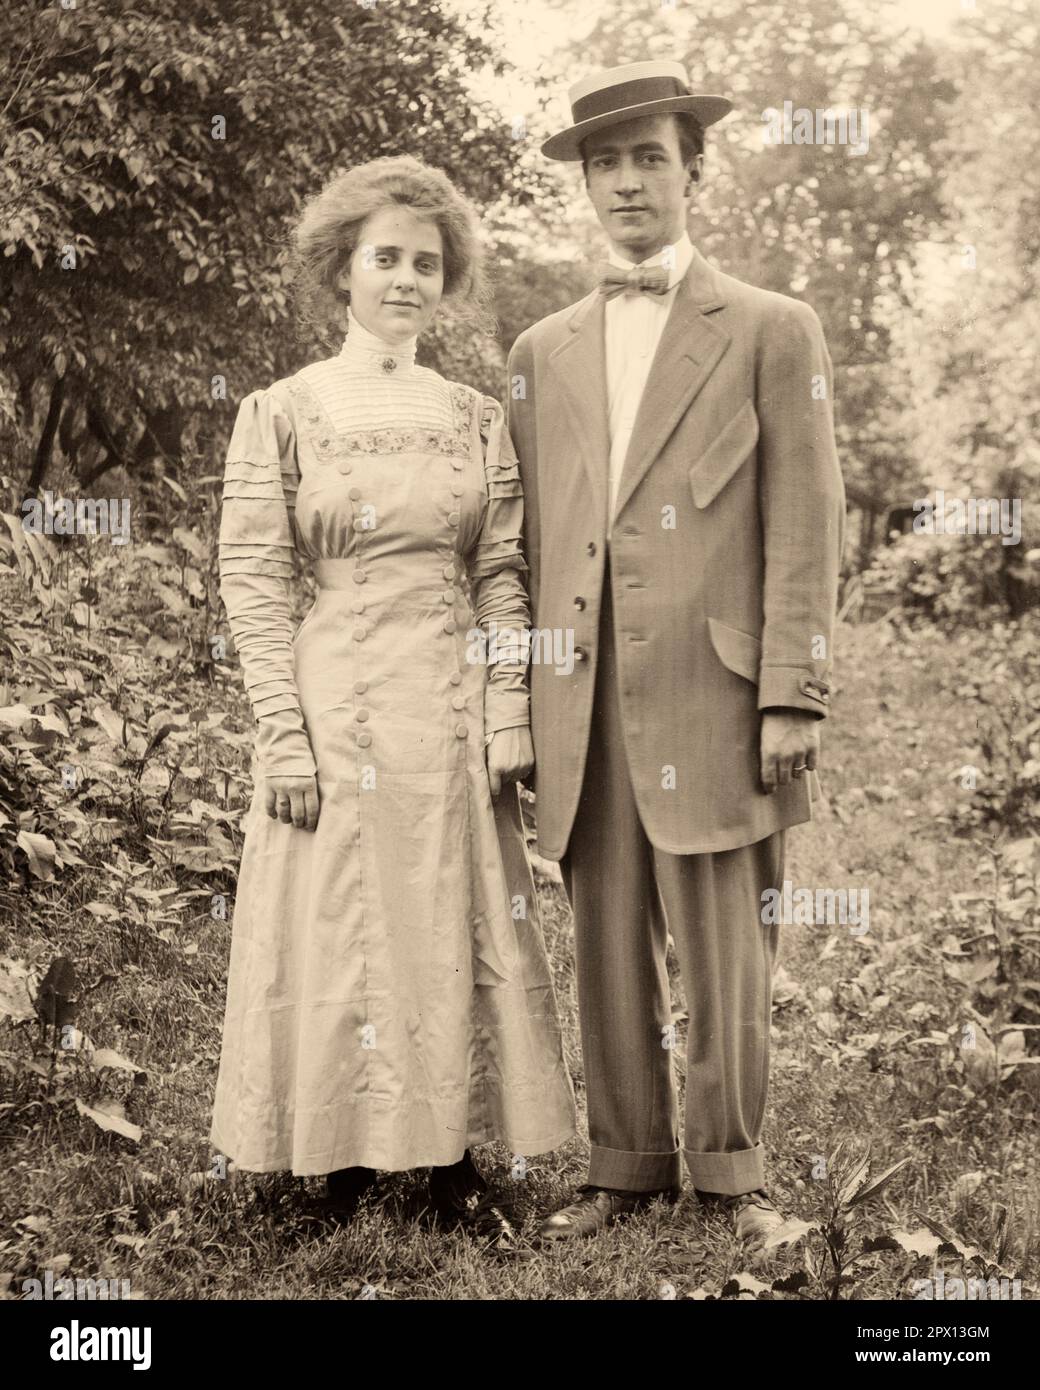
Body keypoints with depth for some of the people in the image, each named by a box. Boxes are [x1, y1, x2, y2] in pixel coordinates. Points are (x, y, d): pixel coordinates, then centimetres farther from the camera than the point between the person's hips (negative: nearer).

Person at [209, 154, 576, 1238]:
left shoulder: (476, 416, 7)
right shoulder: (279, 414, -2)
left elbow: (501, 577, 6)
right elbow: (250, 582, -5)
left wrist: (508, 717, -2)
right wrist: (286, 738, -10)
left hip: (452, 715, 3)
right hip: (335, 707, -3)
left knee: (457, 930, 7)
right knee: (337, 935, 4)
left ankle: (452, 1158, 20)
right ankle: (347, 1170, 17)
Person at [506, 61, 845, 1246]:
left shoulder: (773, 332, 5)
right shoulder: (542, 351, 16)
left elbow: (804, 528, 0)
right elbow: (528, 536, 14)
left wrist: (793, 700, -8)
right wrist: (521, 710, 8)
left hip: (710, 694, -3)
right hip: (583, 703, 3)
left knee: (722, 953, 1)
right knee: (608, 948, 7)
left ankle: (729, 1172, 15)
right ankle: (626, 1167, 18)